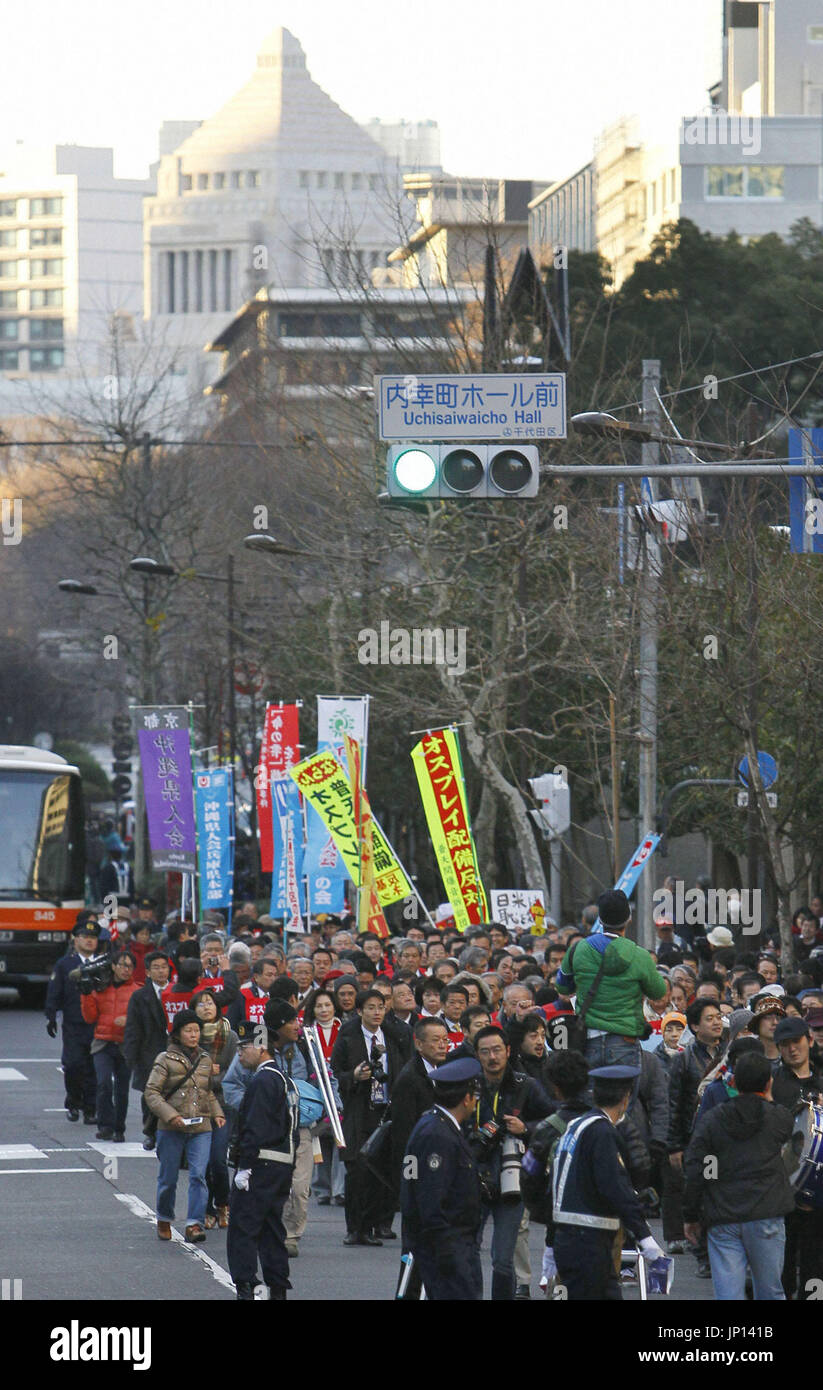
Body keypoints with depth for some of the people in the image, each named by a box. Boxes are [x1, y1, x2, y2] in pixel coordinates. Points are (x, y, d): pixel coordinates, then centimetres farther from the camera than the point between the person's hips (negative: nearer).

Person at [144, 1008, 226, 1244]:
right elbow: (151, 1092, -6)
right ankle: (164, 1220, 28)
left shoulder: (205, 1060, 12)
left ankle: (194, 1224, -14)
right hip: (171, 1128, -3)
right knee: (168, 1178, 7)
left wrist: (217, 1113, 9)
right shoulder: (166, 1060, -3)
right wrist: (170, 1115, -17)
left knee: (198, 1175, -12)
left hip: (201, 1129, 3)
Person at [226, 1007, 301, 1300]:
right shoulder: (285, 1080, 17)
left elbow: (256, 1130, -19)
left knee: (242, 1228, -8)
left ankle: (245, 1289, -14)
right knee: (271, 1229, 13)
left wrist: (245, 1168, -19)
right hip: (282, 1167, 10)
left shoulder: (262, 1081, -13)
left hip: (261, 1166, -10)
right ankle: (278, 1289, 13)